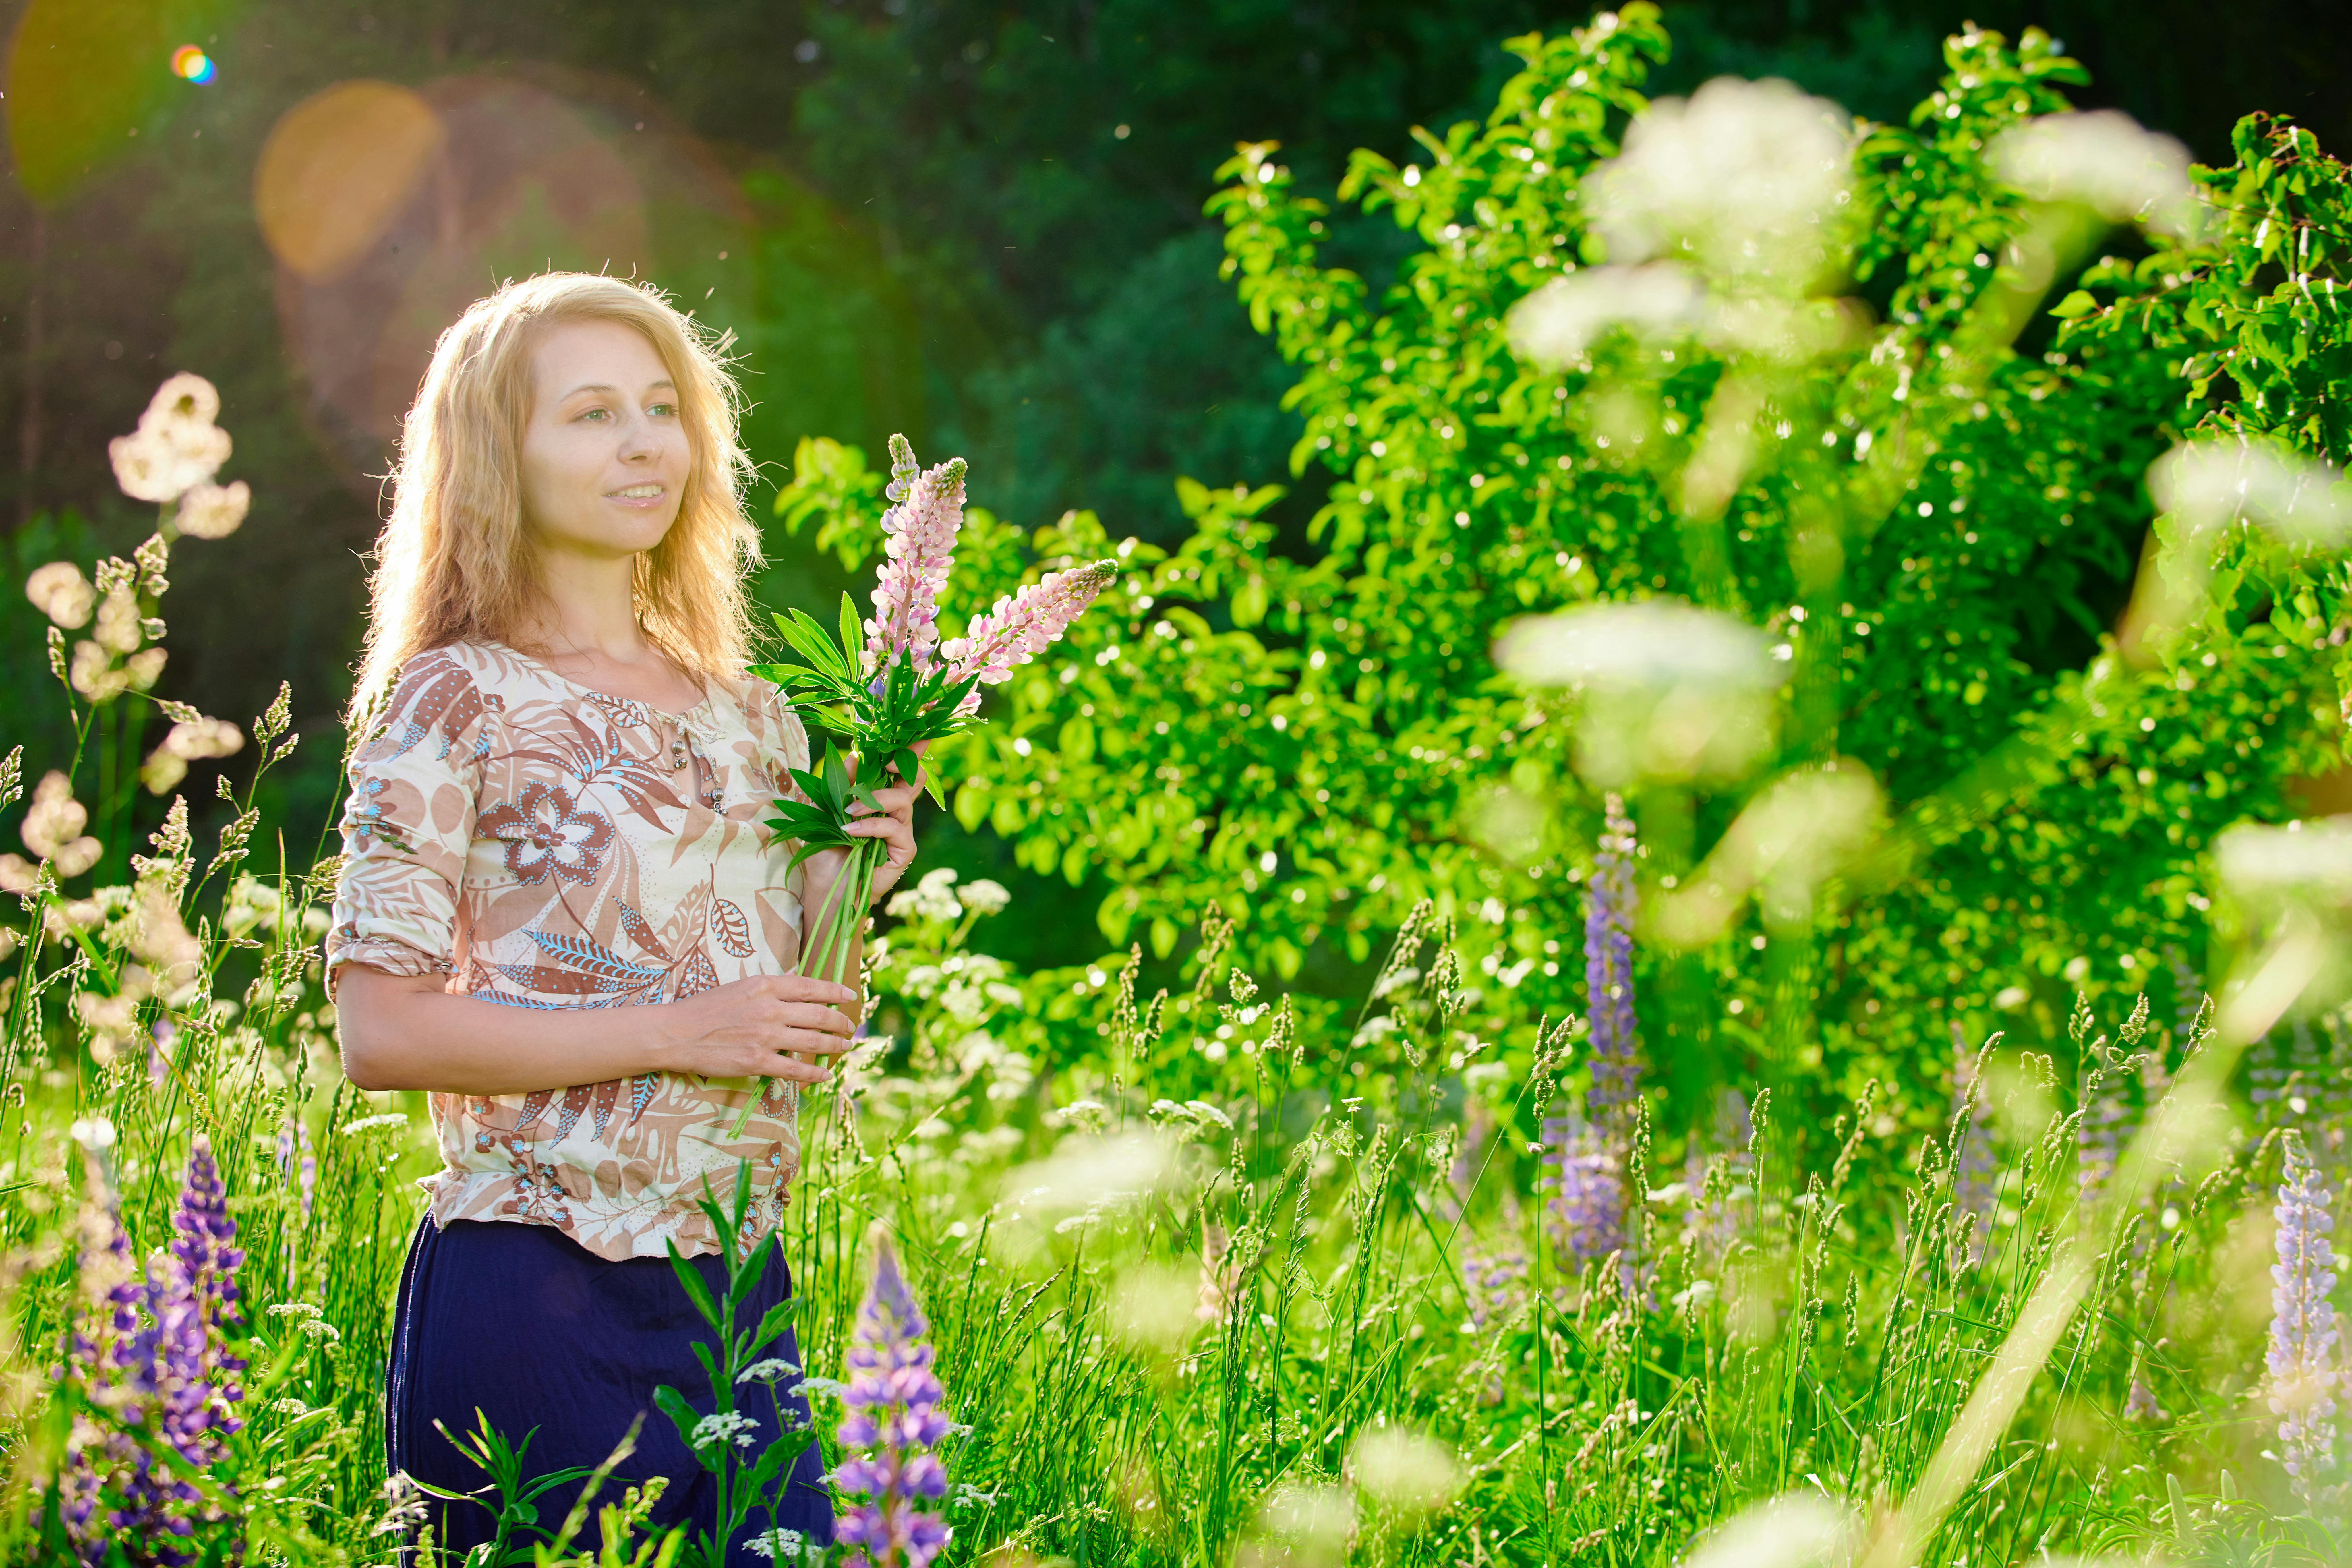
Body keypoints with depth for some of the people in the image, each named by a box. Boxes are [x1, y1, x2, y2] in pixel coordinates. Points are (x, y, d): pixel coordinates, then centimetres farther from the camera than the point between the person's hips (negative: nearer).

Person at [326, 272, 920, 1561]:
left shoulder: (755, 723, 13)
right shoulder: (458, 703, -4)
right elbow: (379, 1029, -12)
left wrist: (848, 898, 1)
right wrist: (673, 1033, -16)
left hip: (739, 1294, 5)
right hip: (533, 1298, -5)